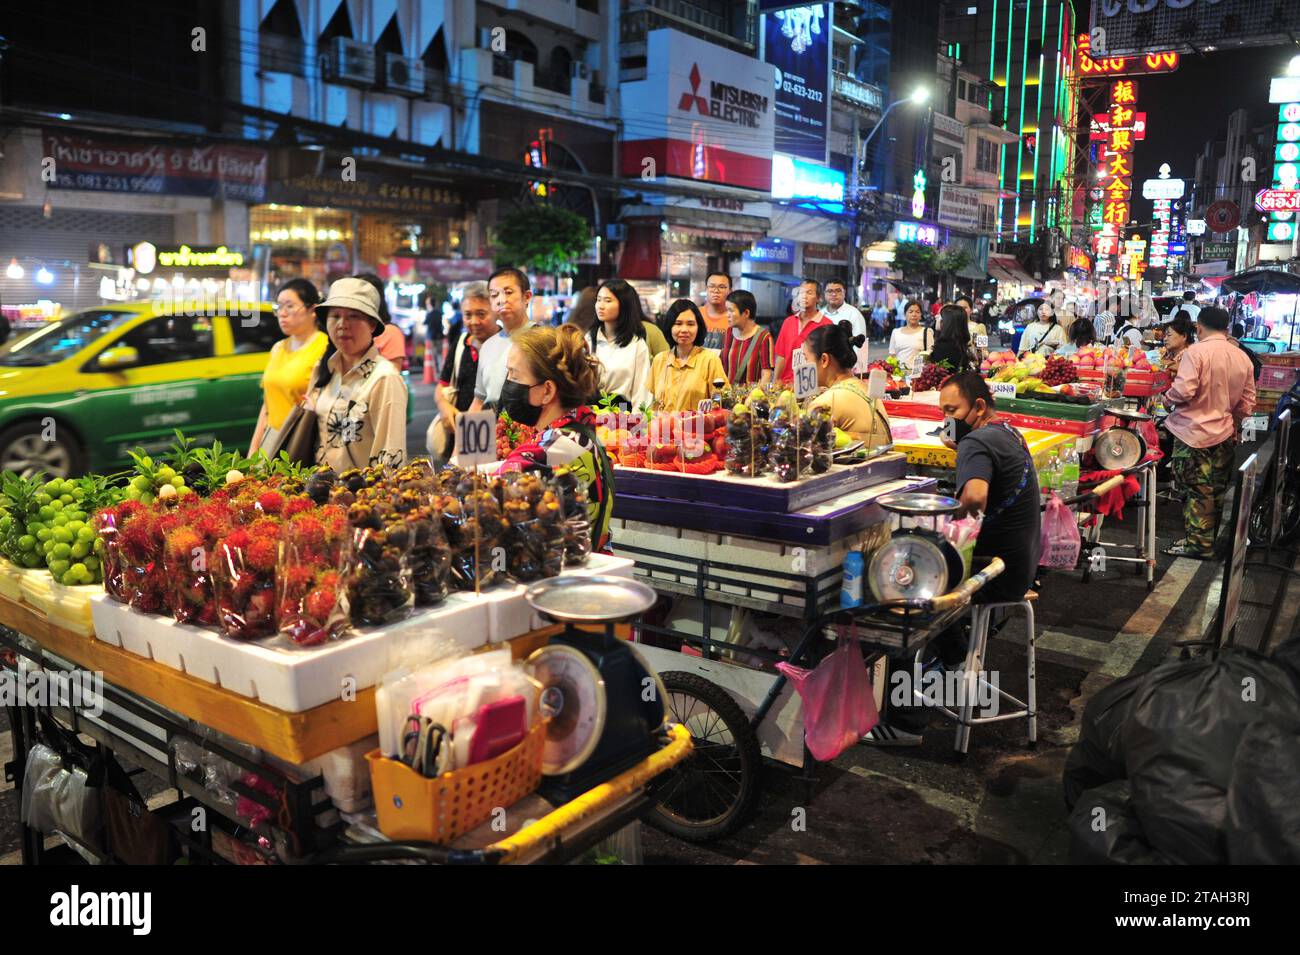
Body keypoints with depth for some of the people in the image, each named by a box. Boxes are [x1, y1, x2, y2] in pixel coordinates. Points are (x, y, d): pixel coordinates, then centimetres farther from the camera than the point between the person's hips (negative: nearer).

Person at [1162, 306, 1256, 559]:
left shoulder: (1195, 351, -14)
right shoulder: (1242, 357, 5)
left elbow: (1184, 390, -25)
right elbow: (1248, 401, 9)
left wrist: (1168, 398, -4)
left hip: (1194, 432, -6)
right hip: (1225, 434, 6)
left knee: (1196, 490, 0)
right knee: (1217, 489, 15)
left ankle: (1198, 544, 4)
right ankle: (1211, 538, 26)